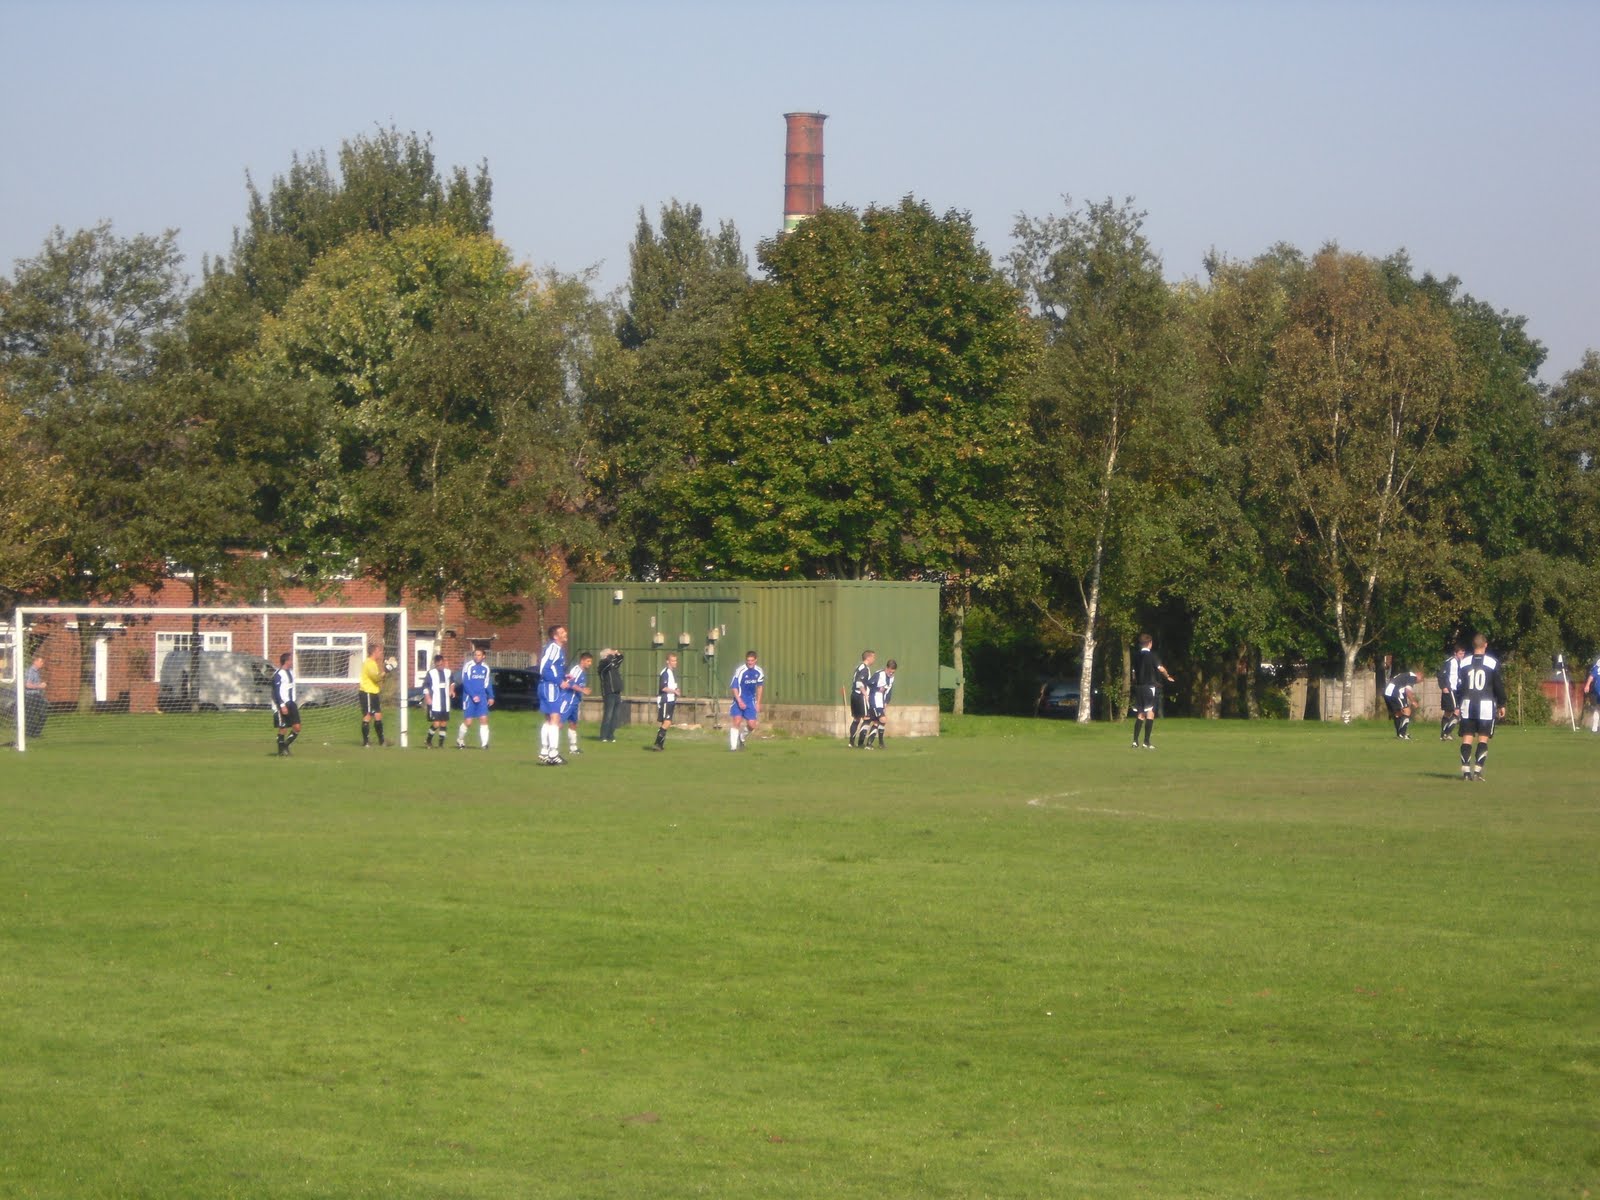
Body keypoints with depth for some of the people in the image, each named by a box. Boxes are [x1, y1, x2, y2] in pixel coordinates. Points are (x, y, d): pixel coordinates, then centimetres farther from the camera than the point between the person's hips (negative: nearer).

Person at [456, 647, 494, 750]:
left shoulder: (485, 668, 8)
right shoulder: (468, 667, -8)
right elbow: (465, 683, -11)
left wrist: (491, 697, 11)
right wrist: (473, 696, -18)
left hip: (482, 698, 4)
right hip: (469, 698, -4)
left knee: (484, 719, -7)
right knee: (468, 721, -3)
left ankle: (484, 743, -8)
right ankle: (460, 740, 20)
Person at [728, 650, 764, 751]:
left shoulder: (759, 672, -1)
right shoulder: (740, 671, -16)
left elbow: (760, 686, 14)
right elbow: (734, 687, -14)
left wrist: (758, 703, 13)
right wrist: (739, 701, -23)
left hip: (751, 701, 4)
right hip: (739, 700, -4)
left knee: (751, 725, -2)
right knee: (737, 721, -19)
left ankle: (742, 738, 29)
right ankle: (733, 745, -11)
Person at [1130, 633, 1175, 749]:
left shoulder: (1136, 656, 9)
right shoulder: (1152, 655, -8)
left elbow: (1134, 673, 13)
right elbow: (1161, 668, -16)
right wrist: (1167, 677, 2)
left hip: (1138, 687, 6)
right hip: (1149, 686, -6)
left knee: (1140, 715, 13)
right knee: (1150, 714, -4)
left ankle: (1135, 741, 6)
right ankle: (1146, 742, -11)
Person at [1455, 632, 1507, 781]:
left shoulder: (1463, 663, 5)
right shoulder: (1493, 662, -3)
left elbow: (1458, 685, 9)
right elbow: (1499, 685, 0)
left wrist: (1458, 703, 17)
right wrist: (1502, 704, 11)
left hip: (1467, 703, 2)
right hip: (1486, 704, -2)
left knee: (1467, 738, 4)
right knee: (1483, 739, 1)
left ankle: (1466, 770, -1)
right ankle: (1478, 770, -7)